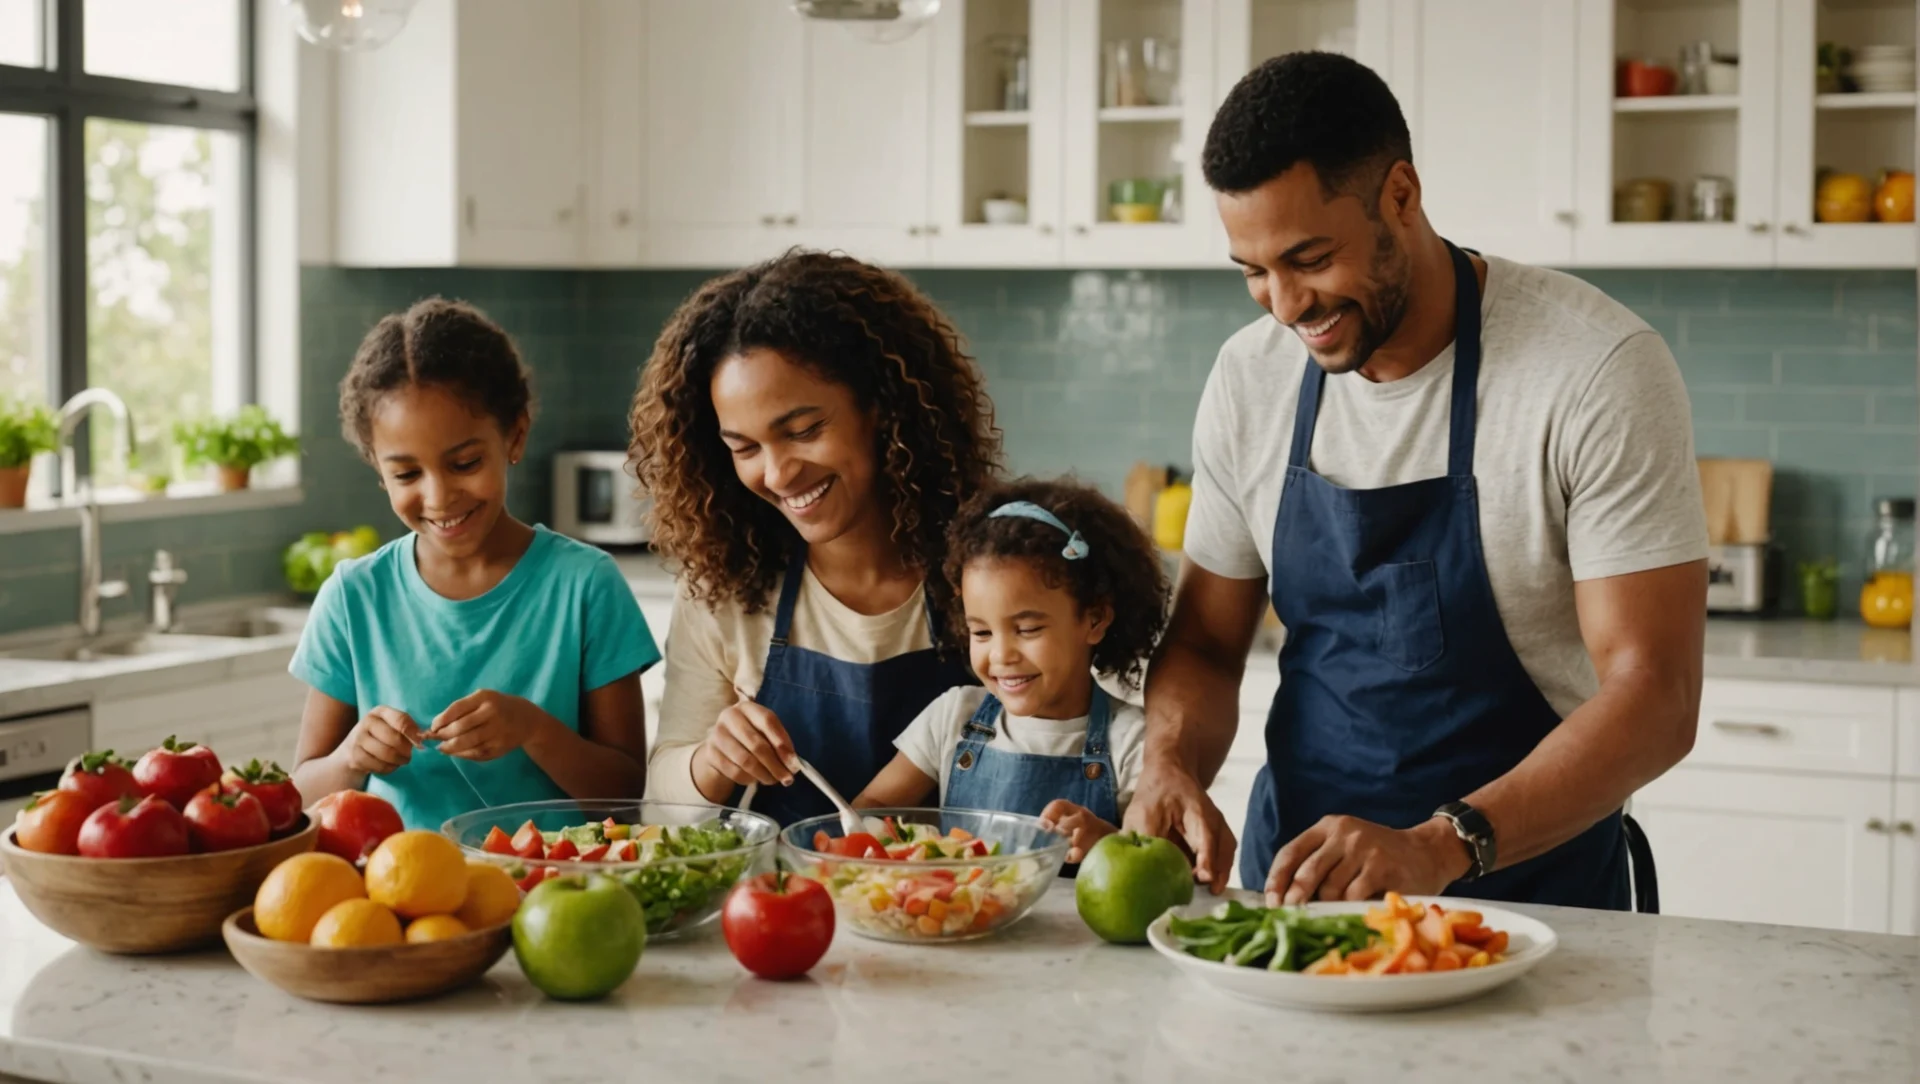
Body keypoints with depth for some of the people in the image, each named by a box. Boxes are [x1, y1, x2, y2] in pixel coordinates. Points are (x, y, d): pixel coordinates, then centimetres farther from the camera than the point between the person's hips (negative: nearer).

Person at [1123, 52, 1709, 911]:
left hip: (1531, 884, -3)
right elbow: (1204, 641, 11)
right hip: (1300, 871, 3)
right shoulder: (1249, 378, 2)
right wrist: (1170, 767, -11)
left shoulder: (1600, 371, -13)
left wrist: (1441, 846, -29)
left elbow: (1655, 697, -16)